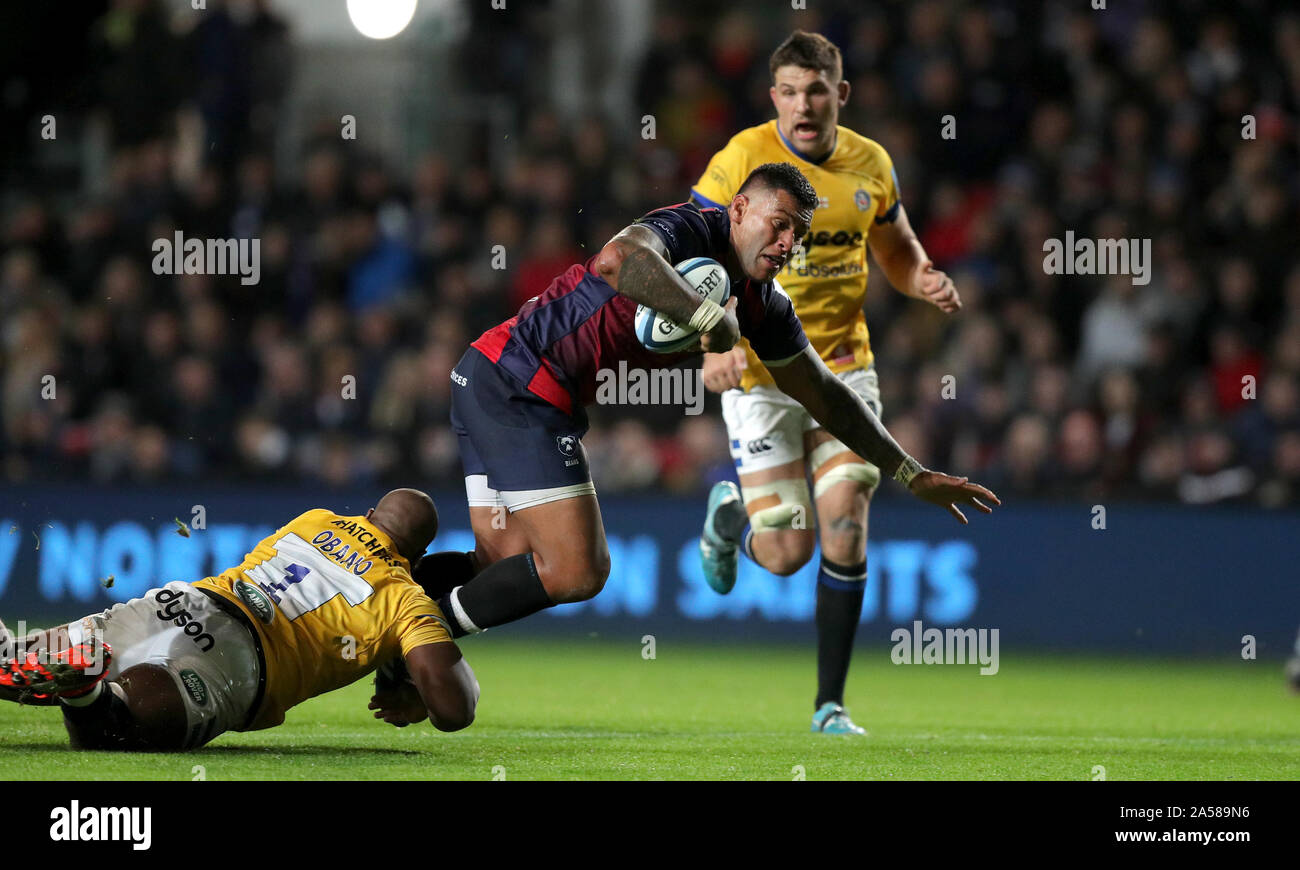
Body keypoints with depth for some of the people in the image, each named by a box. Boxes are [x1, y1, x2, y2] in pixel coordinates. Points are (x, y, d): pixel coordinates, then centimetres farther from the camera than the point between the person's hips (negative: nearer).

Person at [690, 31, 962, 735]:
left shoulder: (870, 165, 2)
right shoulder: (742, 160, -12)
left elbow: (895, 249, 19)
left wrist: (925, 282, -4)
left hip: (843, 367, 3)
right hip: (758, 374, -3)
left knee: (844, 530, -9)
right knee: (787, 553, -6)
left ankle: (831, 703, 3)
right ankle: (730, 515, 32)